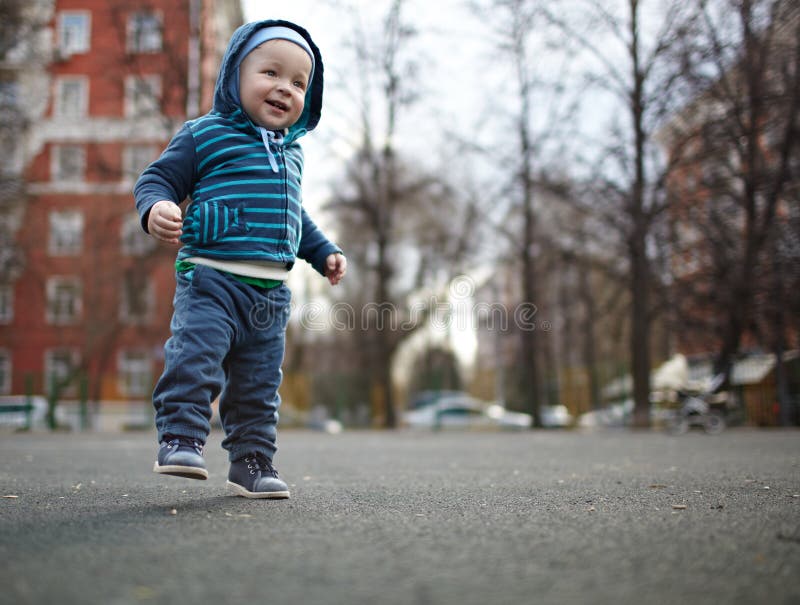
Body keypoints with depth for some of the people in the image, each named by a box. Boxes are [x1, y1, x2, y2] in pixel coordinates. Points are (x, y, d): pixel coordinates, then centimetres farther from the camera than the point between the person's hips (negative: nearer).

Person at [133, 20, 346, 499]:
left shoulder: (291, 153, 21)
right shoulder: (204, 135, 1)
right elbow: (158, 178, -2)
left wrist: (325, 252, 28)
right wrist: (156, 208, -23)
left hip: (272, 290, 6)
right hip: (212, 278, -5)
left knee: (259, 382, 8)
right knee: (195, 357, -21)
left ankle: (253, 462, 15)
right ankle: (181, 441, -12)